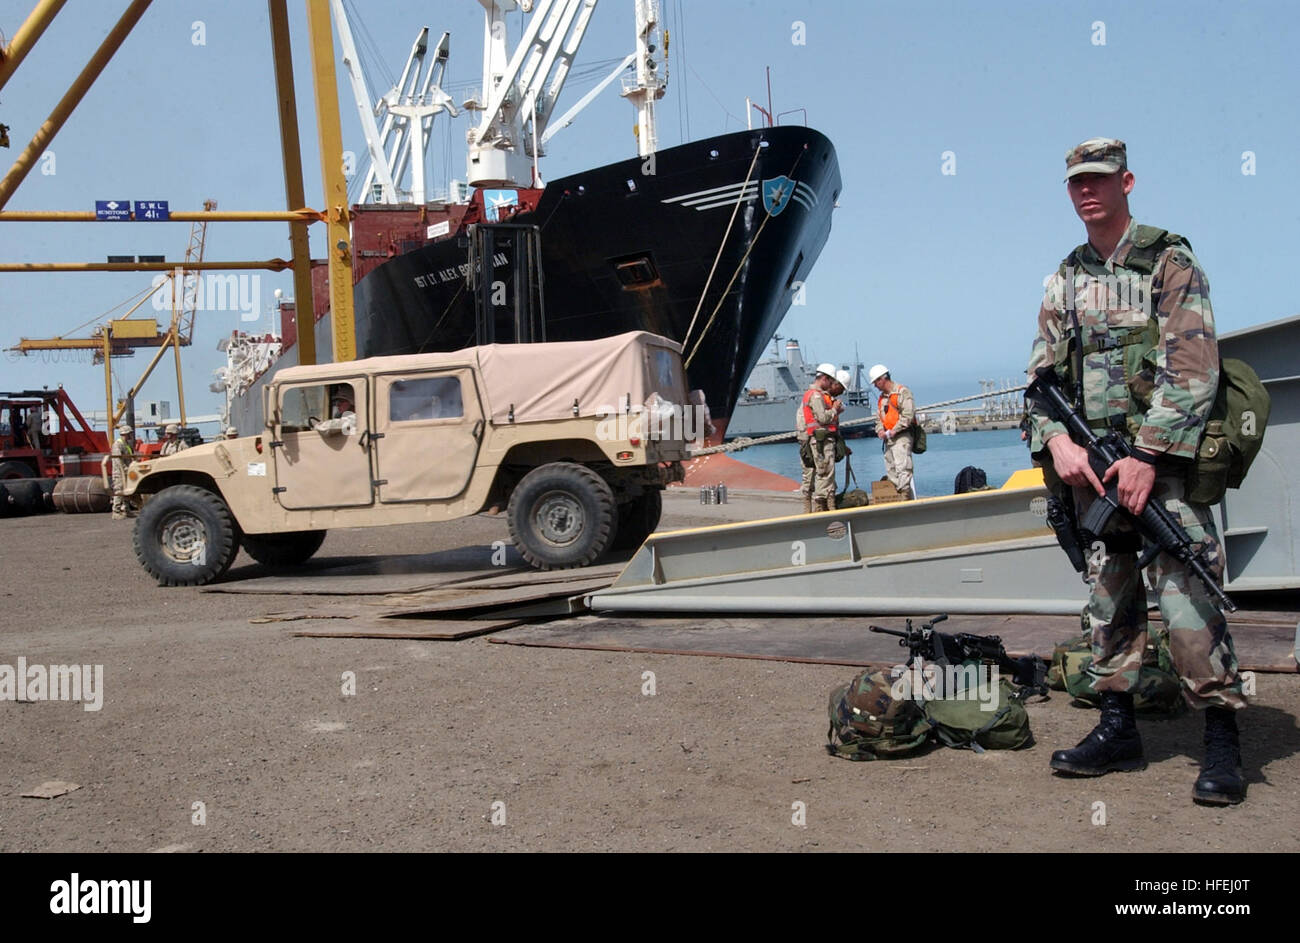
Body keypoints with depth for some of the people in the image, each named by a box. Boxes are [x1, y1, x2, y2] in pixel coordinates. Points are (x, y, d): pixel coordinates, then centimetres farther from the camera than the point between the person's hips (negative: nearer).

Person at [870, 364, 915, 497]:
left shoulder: (902, 392, -6)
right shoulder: (881, 398, 20)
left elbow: (908, 415, -15)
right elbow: (879, 418, 21)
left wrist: (893, 431, -16)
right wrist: (880, 431, 0)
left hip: (901, 437, -8)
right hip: (888, 439, 8)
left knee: (902, 469, -16)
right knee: (891, 471, 7)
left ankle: (907, 496, -19)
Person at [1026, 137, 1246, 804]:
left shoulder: (1170, 262, -1)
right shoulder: (1064, 280, 15)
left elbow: (1192, 370, -10)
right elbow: (1042, 375, 12)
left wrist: (1148, 457, -18)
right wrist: (1056, 441, -7)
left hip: (1163, 457, -5)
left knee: (1185, 593, -11)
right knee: (1108, 596, 9)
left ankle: (1222, 741, -3)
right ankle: (1117, 728, 17)